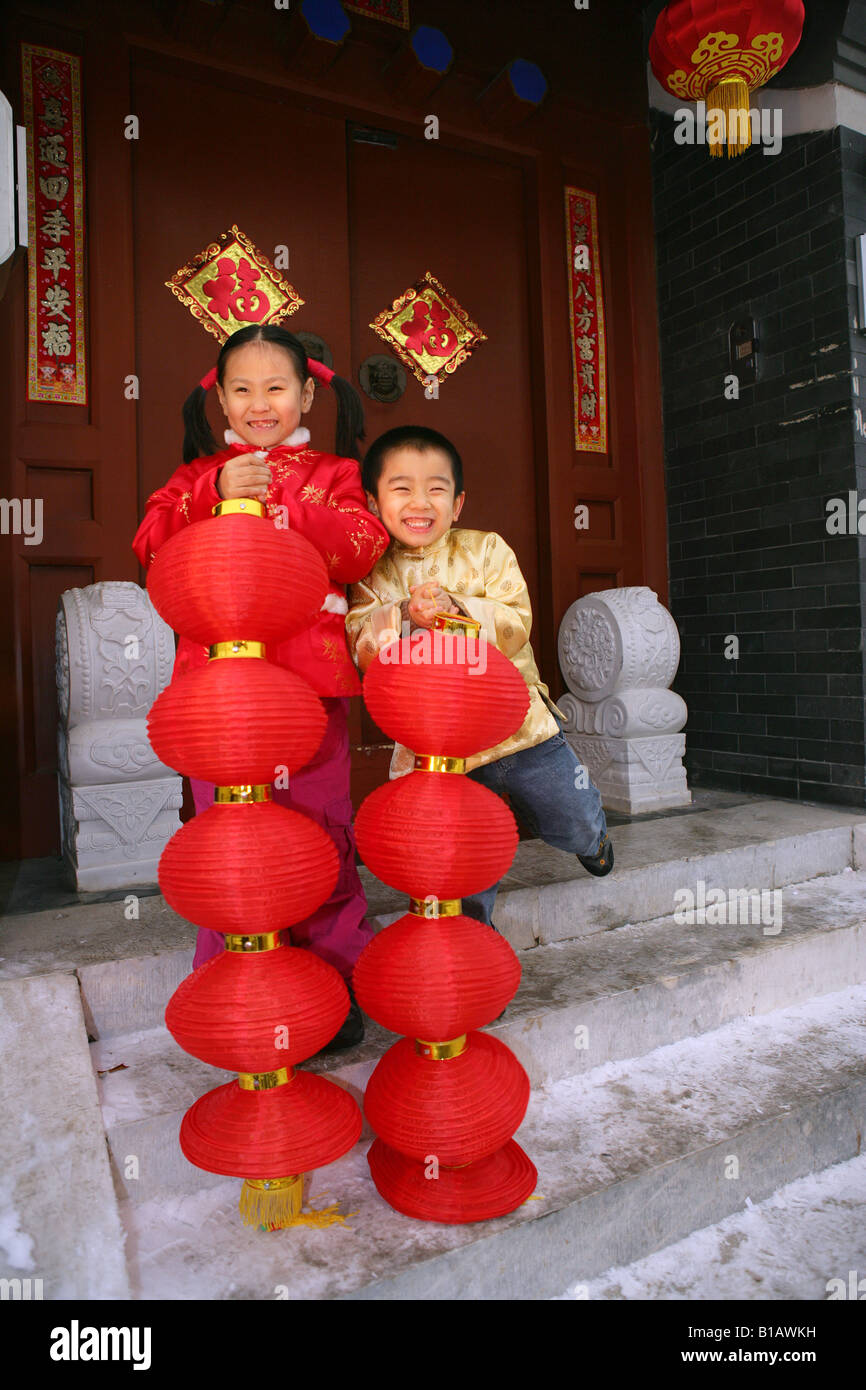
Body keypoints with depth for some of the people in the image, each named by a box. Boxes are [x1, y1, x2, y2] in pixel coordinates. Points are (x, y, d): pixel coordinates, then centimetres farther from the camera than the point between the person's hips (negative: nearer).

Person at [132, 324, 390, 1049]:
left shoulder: (332, 472, 14)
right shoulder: (201, 473, 19)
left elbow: (362, 546, -5)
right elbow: (150, 543, 1)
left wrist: (282, 505, -16)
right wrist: (216, 493, -14)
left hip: (309, 676, -2)